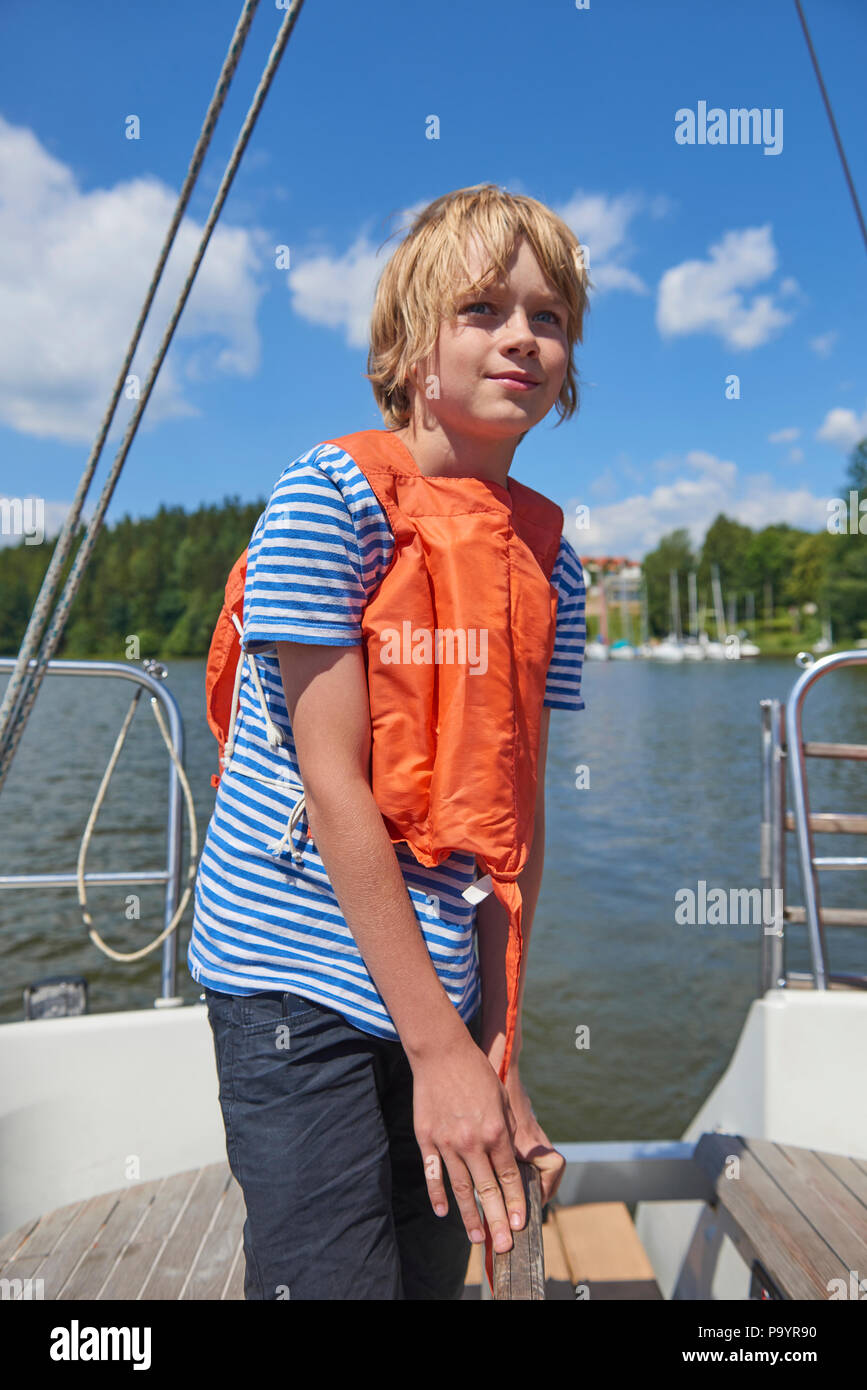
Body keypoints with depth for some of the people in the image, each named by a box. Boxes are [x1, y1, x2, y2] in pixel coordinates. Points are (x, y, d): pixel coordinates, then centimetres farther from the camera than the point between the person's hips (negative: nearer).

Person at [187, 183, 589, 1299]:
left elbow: (517, 817, 3)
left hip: (443, 984, 6)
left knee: (435, 1271, 17)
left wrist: (500, 1050, 0)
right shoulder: (329, 495, -12)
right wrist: (439, 1043, -15)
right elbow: (333, 783, -17)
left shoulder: (550, 563, 4)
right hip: (303, 981, -5)